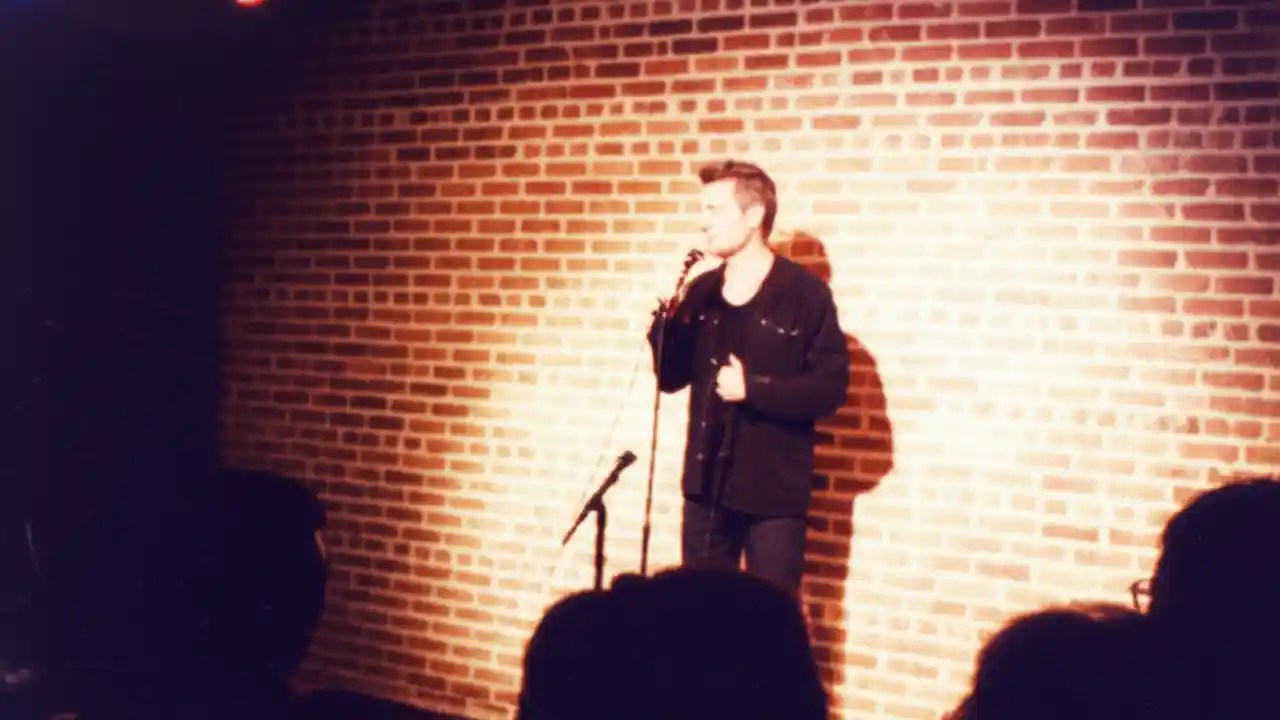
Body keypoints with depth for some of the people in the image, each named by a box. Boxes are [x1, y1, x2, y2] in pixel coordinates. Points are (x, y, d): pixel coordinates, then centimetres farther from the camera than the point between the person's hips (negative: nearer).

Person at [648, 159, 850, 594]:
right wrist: (666, 321, -10)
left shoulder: (805, 293, -9)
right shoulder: (701, 292, 7)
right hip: (707, 485, 5)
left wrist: (754, 388, -21)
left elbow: (830, 388, -11)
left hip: (774, 491, -5)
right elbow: (672, 377, 8)